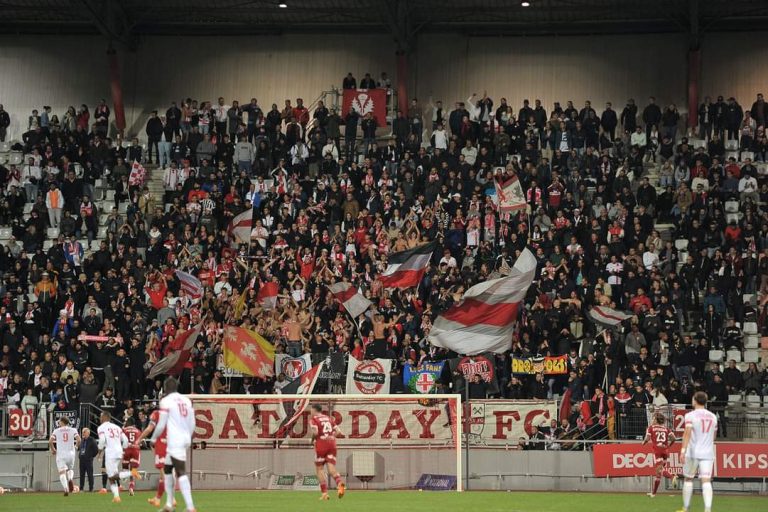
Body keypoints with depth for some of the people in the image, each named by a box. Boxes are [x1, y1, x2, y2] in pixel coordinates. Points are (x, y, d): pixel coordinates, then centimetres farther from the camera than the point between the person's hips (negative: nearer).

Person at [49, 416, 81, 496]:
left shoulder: (56, 431, 5)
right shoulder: (73, 430, 6)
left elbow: (50, 441, -4)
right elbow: (78, 440, -8)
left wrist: (53, 450, 13)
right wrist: (76, 447, 12)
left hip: (60, 454, -2)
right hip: (71, 453, 2)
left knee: (62, 472, -5)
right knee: (70, 469, 23)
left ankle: (66, 488, -24)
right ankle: (70, 479, -9)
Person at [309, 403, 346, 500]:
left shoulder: (313, 419, -2)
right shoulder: (329, 418, 15)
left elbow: (315, 432, -17)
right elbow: (338, 430, 9)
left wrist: (312, 440, 2)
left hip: (321, 446, -4)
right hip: (332, 444, 4)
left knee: (319, 469, 8)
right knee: (331, 468, -2)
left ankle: (324, 492, 2)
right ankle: (340, 483, -32)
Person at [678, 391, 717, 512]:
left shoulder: (690, 415, -4)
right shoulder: (713, 417, 11)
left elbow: (687, 433, -16)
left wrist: (683, 450, -21)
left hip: (693, 453, -3)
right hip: (708, 454, 3)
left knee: (688, 479, 12)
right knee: (706, 481, -5)